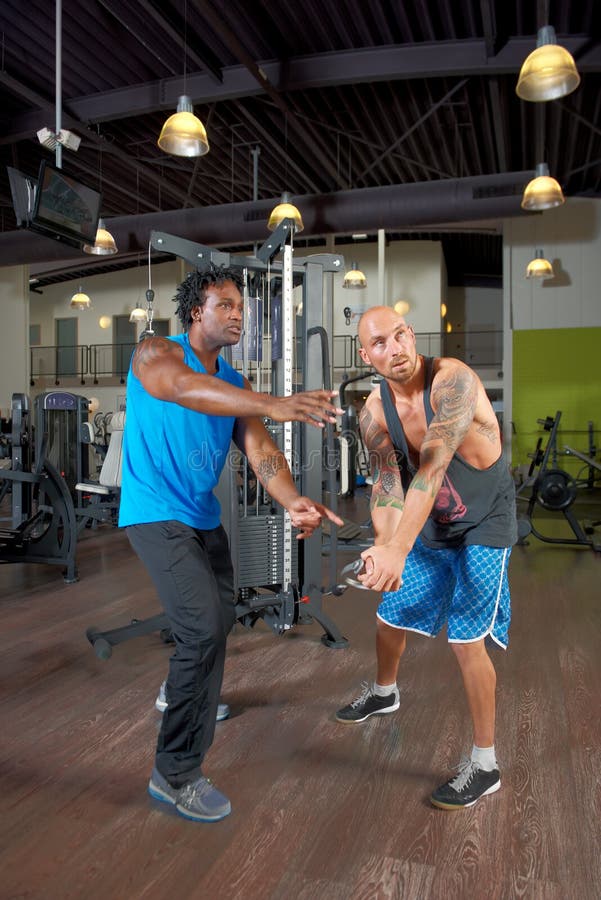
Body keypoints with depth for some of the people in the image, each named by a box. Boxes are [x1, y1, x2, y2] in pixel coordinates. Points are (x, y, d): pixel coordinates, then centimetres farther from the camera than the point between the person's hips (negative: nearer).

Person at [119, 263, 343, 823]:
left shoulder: (234, 386, 6)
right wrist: (273, 405, -51)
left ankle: (181, 694, 52)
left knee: (220, 620, 20)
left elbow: (261, 452, -8)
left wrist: (292, 501, -29)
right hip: (155, 514, -8)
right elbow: (183, 388, -36)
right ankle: (175, 774, -2)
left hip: (204, 517, 8)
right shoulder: (154, 354, -12)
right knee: (202, 628, -19)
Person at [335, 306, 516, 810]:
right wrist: (384, 545, -39)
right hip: (429, 528, 6)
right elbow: (386, 485, -19)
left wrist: (399, 551, -48)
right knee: (390, 617, 15)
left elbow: (432, 469, -39)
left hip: (483, 527, -6)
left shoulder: (452, 380, -28)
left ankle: (485, 766, 10)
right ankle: (384, 693, 47)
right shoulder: (375, 412, -10)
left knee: (466, 637, -10)